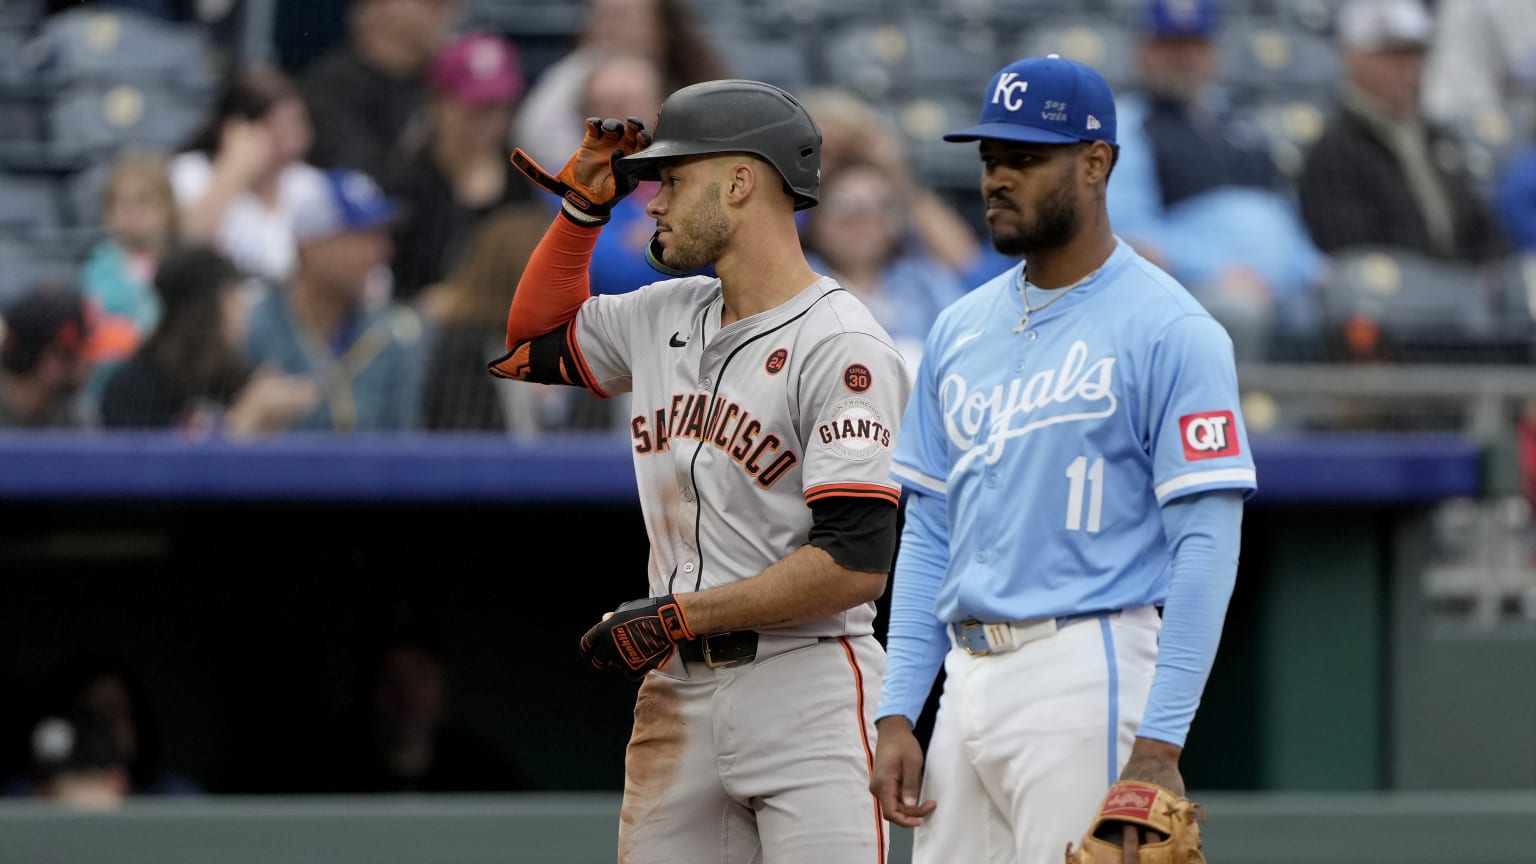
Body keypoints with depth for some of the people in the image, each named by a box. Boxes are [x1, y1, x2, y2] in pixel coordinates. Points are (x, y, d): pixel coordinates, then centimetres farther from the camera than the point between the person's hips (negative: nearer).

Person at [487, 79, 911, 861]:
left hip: (807, 691, -7)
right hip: (675, 696, 7)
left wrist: (681, 615, -15)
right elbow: (533, 341, 32)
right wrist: (583, 205, 17)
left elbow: (855, 563, -18)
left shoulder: (841, 348, -11)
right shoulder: (665, 317, 14)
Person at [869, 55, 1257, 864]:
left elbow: (1206, 545, -11)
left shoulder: (1167, 331, -6)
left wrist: (1158, 747, -18)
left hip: (1088, 680, -7)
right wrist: (897, 714, 9)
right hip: (970, 678, 7)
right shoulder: (962, 328, 16)